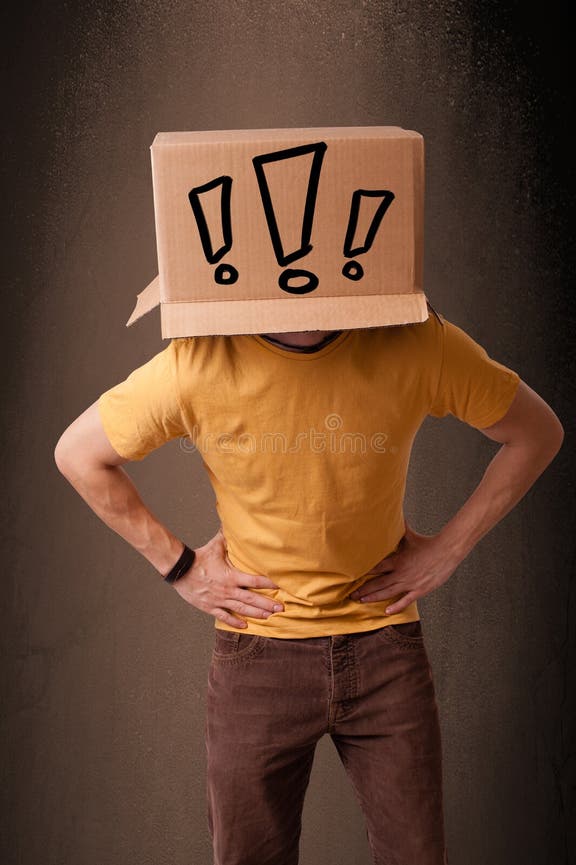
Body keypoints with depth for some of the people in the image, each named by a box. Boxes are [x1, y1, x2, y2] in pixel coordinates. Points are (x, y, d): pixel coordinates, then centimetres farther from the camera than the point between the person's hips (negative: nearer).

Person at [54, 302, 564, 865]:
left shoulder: (417, 344, -14)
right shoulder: (197, 364, -16)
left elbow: (537, 433, 2)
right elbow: (77, 454, 0)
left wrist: (449, 547, -2)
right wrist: (179, 566, -3)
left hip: (385, 646, 1)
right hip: (257, 653, 0)